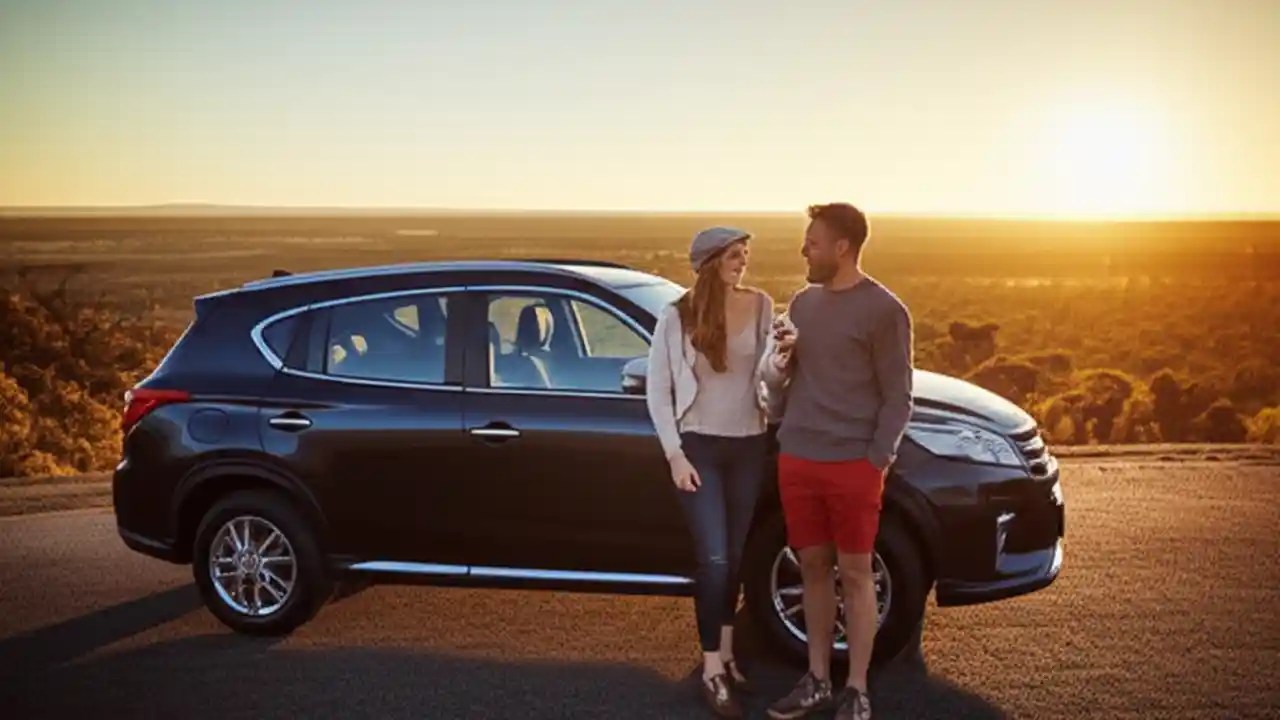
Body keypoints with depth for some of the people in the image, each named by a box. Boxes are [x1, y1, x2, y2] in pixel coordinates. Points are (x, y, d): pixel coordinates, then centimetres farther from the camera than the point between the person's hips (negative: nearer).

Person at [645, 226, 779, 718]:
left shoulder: (761, 306, -1)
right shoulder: (677, 317, -9)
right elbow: (657, 391, -5)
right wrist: (674, 455, -10)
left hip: (749, 446, 3)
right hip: (700, 447, -3)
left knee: (734, 558, 12)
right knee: (714, 559, -6)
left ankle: (727, 654, 28)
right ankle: (712, 670, 7)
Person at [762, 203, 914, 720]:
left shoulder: (884, 310, -7)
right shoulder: (803, 302, 12)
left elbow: (897, 397, -6)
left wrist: (875, 461, -12)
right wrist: (778, 359, -3)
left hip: (853, 463, -5)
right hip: (797, 459, 6)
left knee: (855, 573, 2)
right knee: (813, 568, 12)